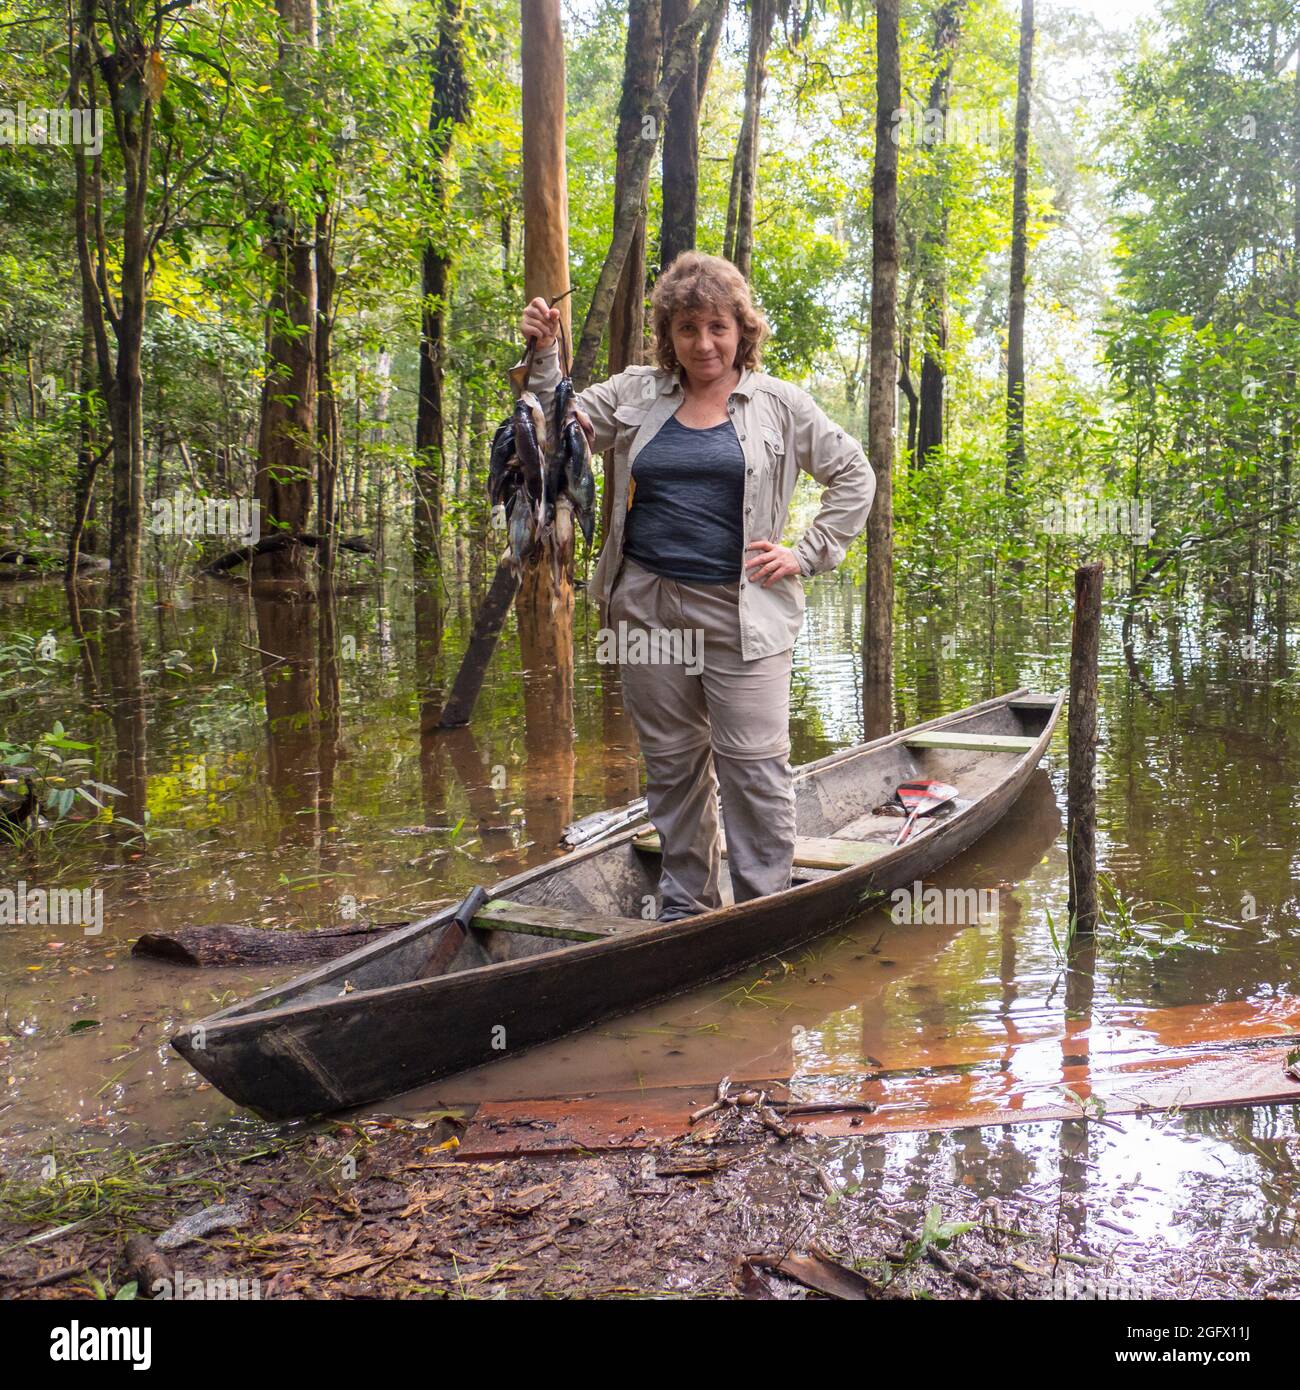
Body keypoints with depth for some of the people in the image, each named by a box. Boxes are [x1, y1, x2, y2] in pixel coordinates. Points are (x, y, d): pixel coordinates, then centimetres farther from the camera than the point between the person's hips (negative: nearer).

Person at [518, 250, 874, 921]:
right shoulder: (636, 395, 10)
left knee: (755, 765, -3)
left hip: (742, 614, -3)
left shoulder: (780, 404, 4)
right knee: (671, 764, 11)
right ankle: (684, 906, 25)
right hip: (649, 608, 3)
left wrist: (806, 556, 1)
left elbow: (854, 477, 9)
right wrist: (544, 357, -4)